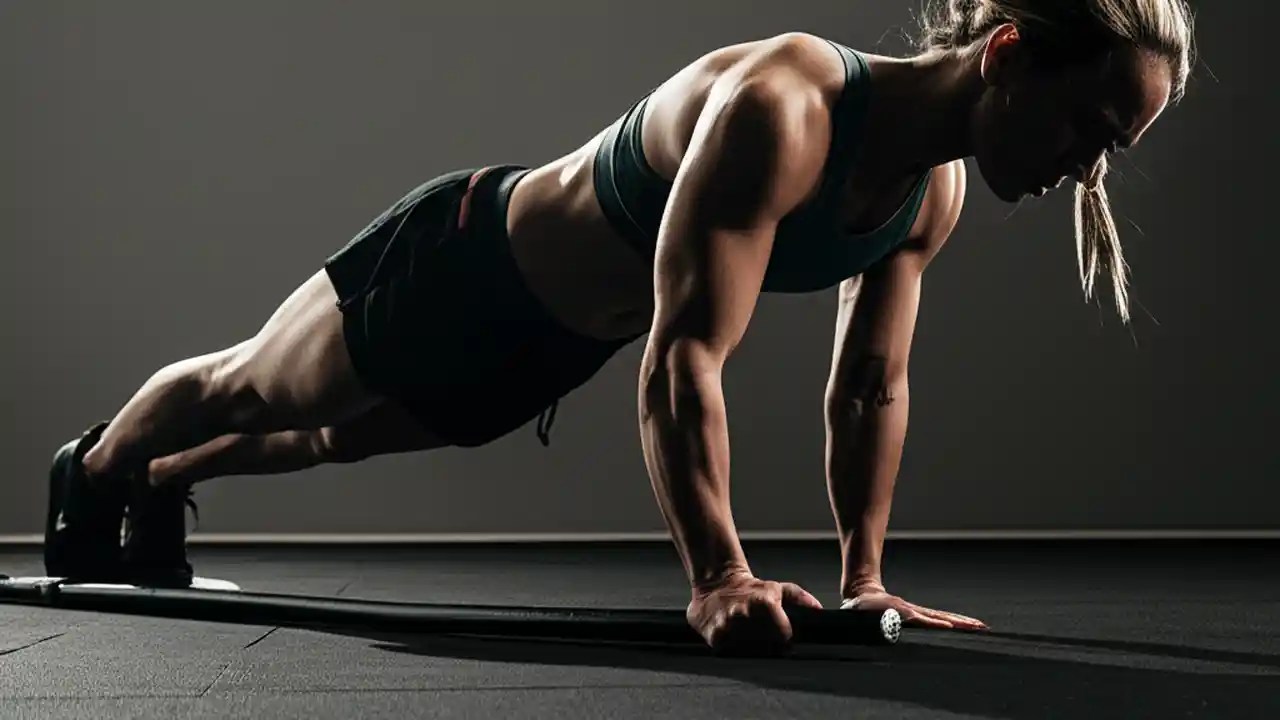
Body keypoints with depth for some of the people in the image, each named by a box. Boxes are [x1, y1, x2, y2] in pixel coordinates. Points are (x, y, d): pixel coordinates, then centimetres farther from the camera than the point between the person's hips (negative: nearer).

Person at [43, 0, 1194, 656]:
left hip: (549, 342, 7)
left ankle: (159, 488, 60)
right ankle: (94, 474, 53)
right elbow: (682, 356, -44)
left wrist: (864, 575, -3)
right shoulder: (777, 108, -40)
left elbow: (873, 389, -2)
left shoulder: (935, 196, -13)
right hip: (459, 268, -7)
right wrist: (718, 578, -49)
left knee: (326, 439, 31)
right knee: (249, 393, 21)